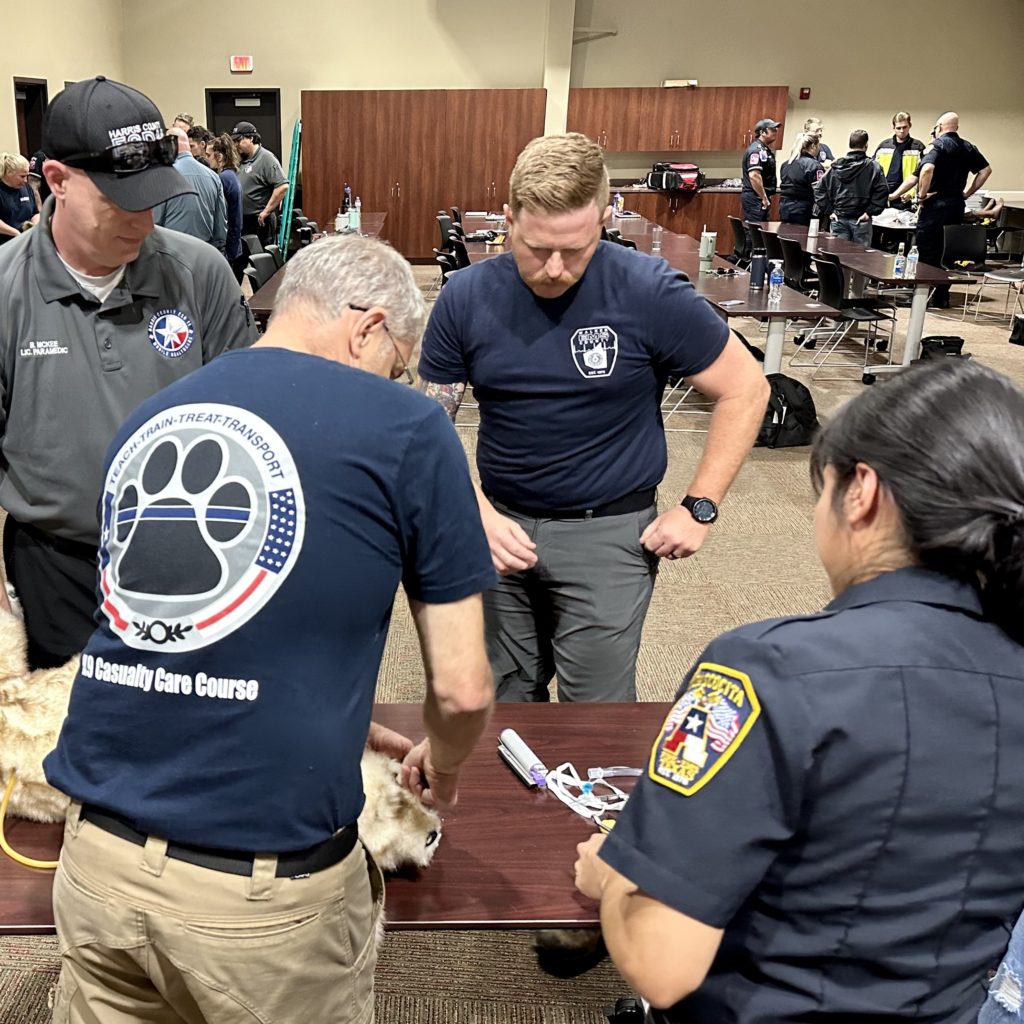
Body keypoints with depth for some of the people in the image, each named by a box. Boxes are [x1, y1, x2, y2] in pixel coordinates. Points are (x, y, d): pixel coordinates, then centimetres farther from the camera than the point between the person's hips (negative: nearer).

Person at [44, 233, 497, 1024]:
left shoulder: (150, 415, 10)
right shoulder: (405, 427, -7)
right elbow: (462, 690, -5)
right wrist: (441, 769, 18)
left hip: (96, 853, 5)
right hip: (261, 883, -4)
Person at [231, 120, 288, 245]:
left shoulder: (266, 158, -9)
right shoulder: (241, 160, 15)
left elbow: (282, 187, -19)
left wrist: (266, 212, -18)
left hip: (259, 222, -8)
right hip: (241, 220, 8)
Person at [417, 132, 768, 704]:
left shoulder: (650, 292, -15)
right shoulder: (466, 297, -7)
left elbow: (745, 389, -5)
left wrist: (699, 506, -9)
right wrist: (480, 513, -15)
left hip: (608, 531, -3)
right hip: (502, 525, 3)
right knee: (503, 703, 18)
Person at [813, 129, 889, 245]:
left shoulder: (836, 166, 6)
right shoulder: (873, 167, -5)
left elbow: (819, 190, 4)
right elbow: (882, 192, -14)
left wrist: (829, 211, 3)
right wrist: (869, 211, -7)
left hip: (838, 218, 3)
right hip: (861, 221, -3)